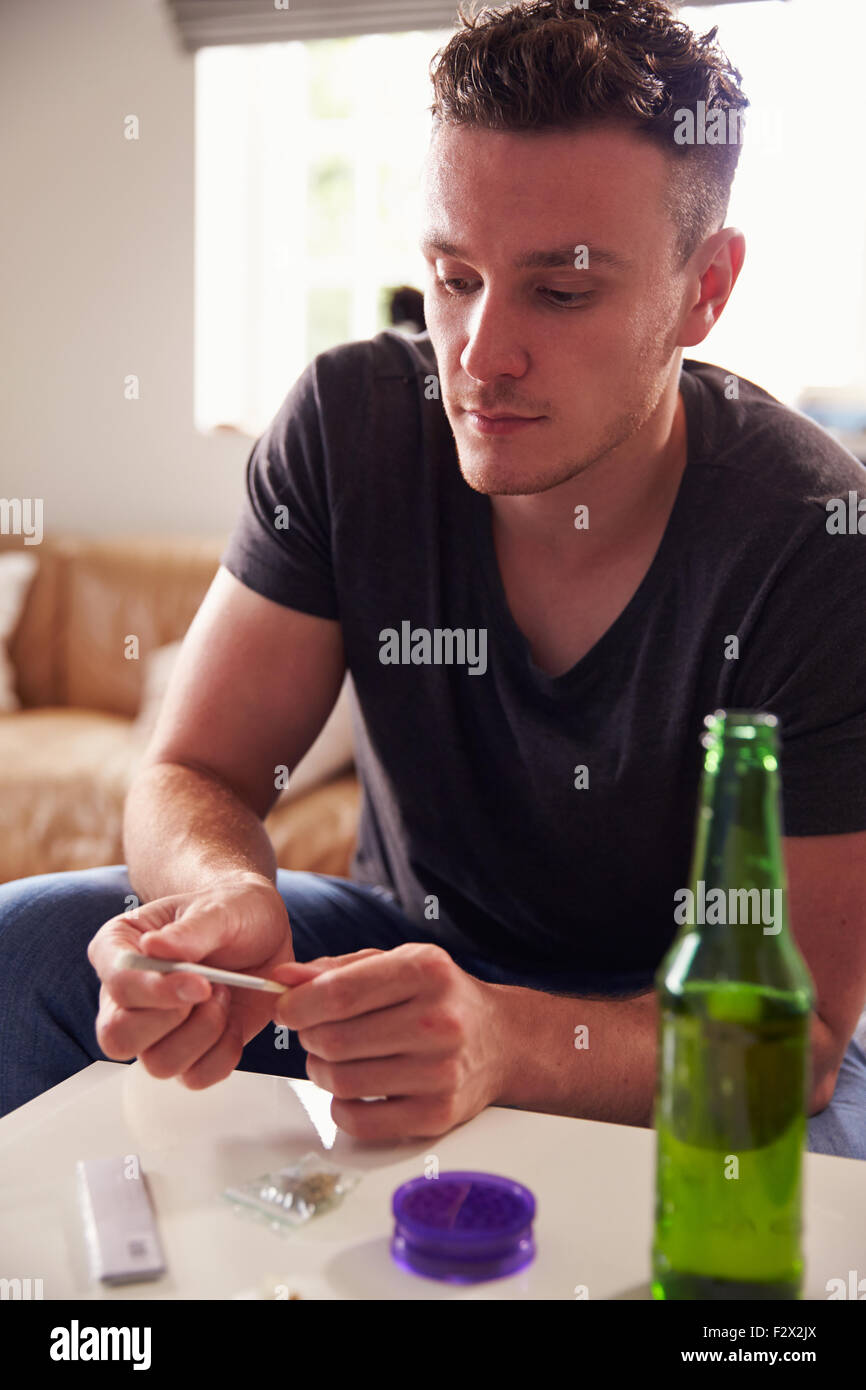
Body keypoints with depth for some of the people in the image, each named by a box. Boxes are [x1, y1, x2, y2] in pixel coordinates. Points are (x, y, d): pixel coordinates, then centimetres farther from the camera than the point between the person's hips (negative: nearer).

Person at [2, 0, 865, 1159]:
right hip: (416, 945, 3)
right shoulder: (350, 425, -13)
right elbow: (192, 777, -10)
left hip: (685, 1025, -2)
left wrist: (503, 1042, -43)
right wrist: (224, 902, -35)